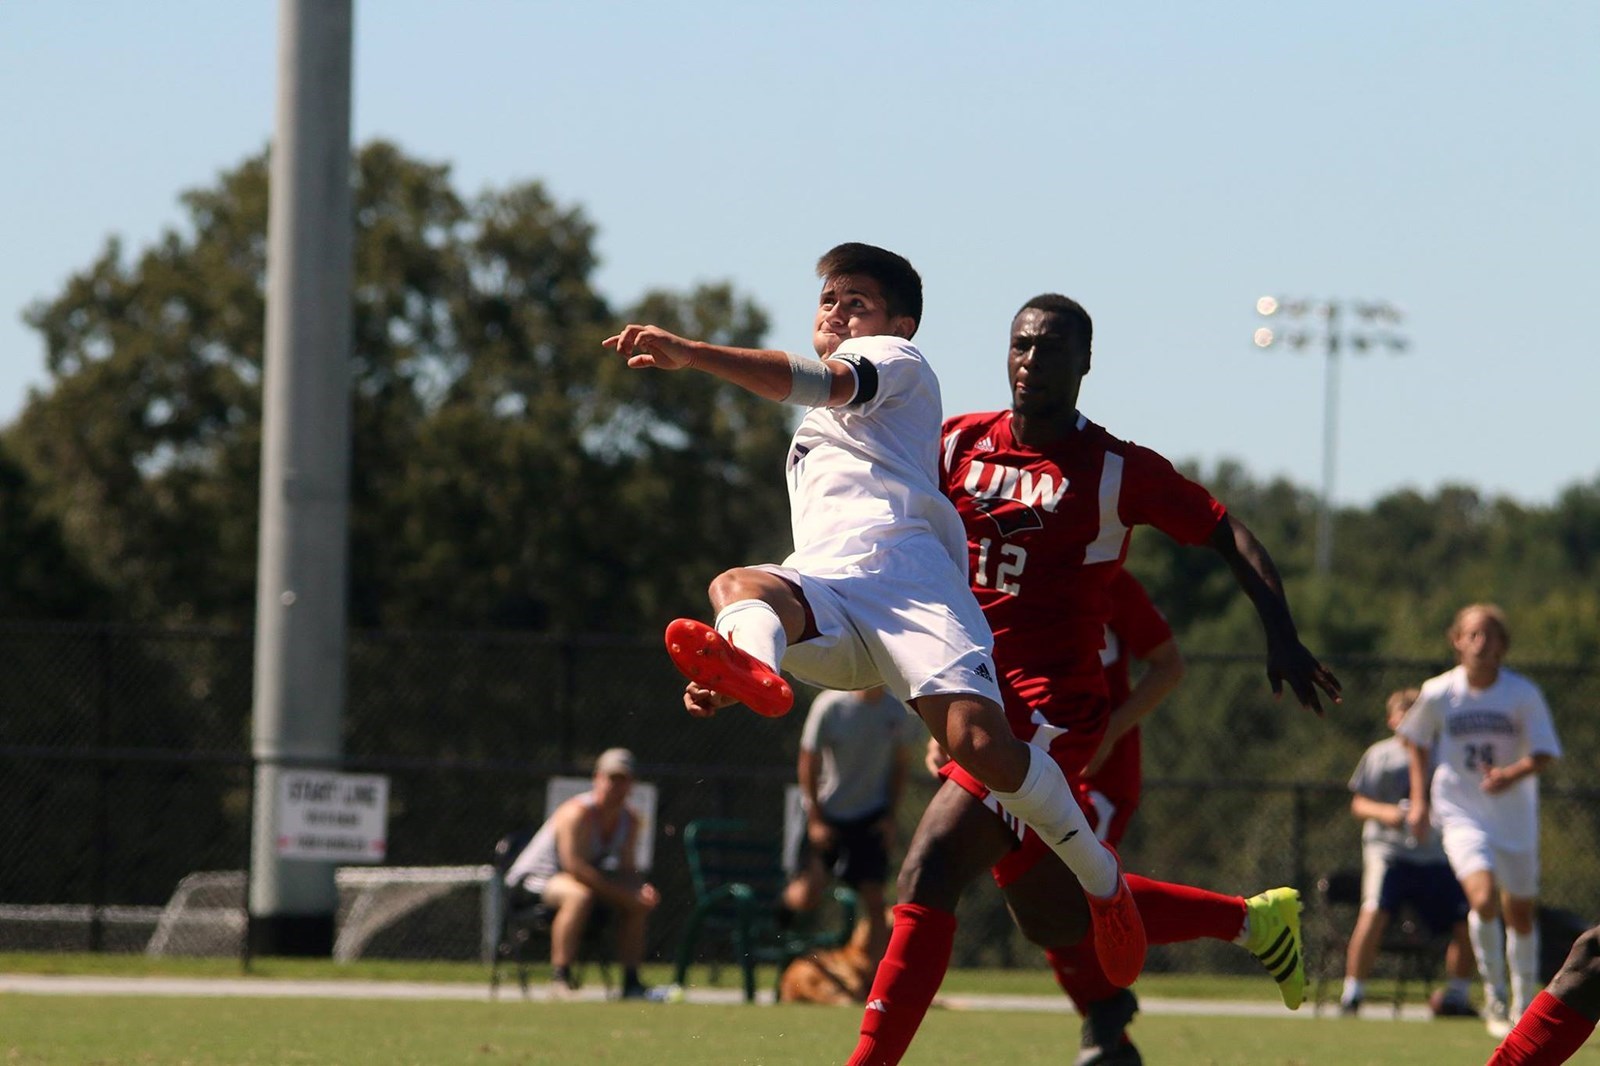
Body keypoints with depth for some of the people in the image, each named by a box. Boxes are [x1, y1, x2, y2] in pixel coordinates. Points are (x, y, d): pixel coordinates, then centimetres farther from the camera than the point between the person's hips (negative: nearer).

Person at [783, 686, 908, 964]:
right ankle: (789, 895, 32)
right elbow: (808, 764, -9)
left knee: (874, 900, -7)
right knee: (808, 896, -6)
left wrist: (890, 817, 0)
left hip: (870, 816, 2)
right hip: (826, 814, -2)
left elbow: (899, 764, 7)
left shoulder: (895, 709, -5)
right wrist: (815, 820, -11)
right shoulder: (830, 707, -16)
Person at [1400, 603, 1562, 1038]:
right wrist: (1419, 799, 7)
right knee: (1483, 896, -23)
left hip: (1515, 814, 1)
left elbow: (1544, 754, -8)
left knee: (1520, 914, 9)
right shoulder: (1438, 693, -6)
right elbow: (1418, 743, 12)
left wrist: (1512, 775, -28)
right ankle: (1494, 994, -4)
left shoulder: (1524, 695, -9)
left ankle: (1524, 1006, 29)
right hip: (1461, 814, -1)